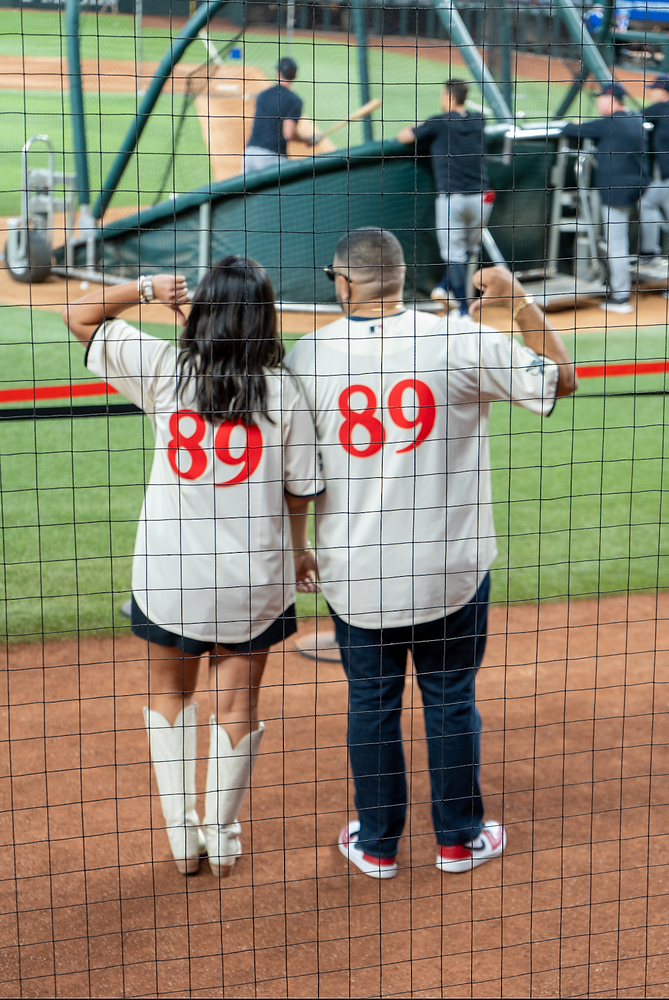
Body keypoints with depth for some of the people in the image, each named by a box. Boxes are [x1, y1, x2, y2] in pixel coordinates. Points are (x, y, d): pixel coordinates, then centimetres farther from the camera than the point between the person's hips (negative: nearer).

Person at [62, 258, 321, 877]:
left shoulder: (165, 371, -7)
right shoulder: (282, 389, -8)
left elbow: (79, 316, 3)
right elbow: (300, 490, -2)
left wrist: (147, 287, 2)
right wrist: (299, 549, 15)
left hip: (167, 575, 0)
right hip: (253, 578, 0)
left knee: (169, 696, 22)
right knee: (237, 708, 17)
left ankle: (183, 841, 25)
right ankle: (222, 842, 30)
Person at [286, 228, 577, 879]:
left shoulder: (306, 356, -7)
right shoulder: (462, 342, -11)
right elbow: (560, 379, 0)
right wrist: (519, 300, 5)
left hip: (354, 573, 1)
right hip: (452, 571, -1)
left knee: (371, 704, 14)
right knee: (451, 701, 14)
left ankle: (377, 845, 26)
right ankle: (458, 839, 27)